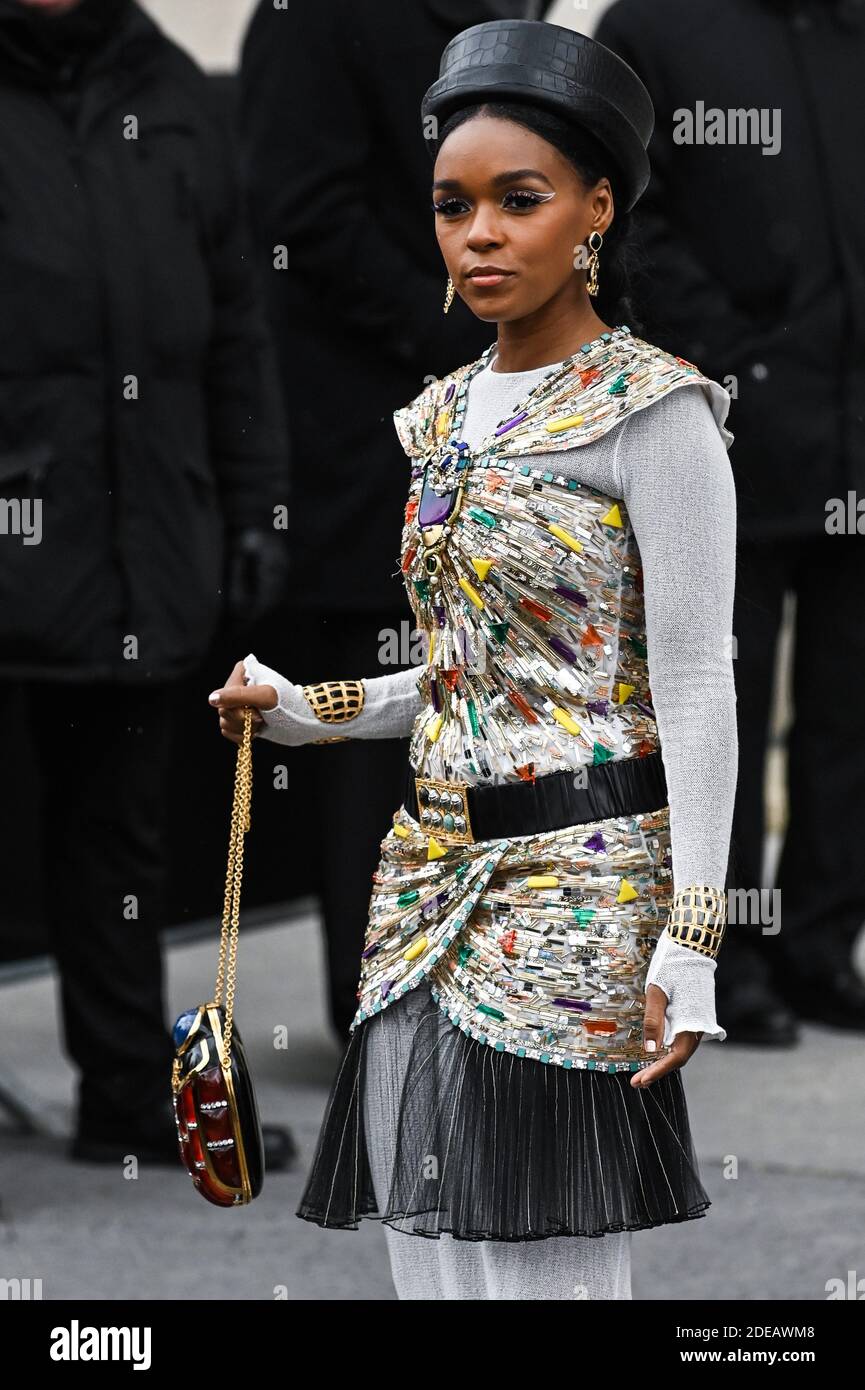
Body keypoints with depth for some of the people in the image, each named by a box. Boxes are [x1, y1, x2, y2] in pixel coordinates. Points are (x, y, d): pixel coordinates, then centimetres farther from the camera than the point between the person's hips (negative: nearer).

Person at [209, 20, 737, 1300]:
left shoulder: (651, 410, -8)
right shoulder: (448, 415, 15)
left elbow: (695, 689, -11)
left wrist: (689, 943, -16)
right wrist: (304, 710, 12)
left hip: (575, 887, -7)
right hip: (433, 881, 7)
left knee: (544, 1255, -8)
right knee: (431, 1250, 5)